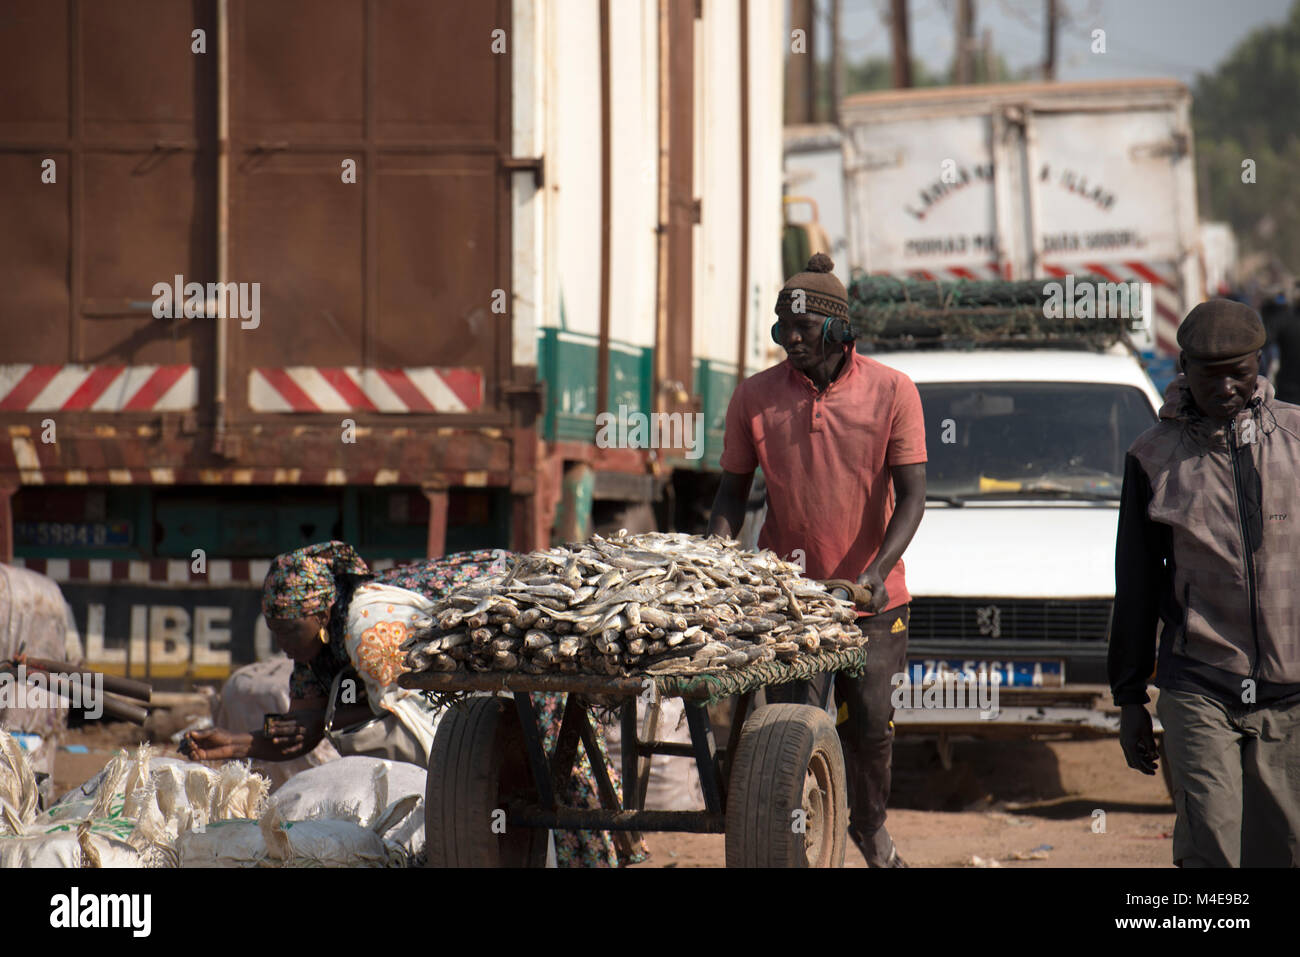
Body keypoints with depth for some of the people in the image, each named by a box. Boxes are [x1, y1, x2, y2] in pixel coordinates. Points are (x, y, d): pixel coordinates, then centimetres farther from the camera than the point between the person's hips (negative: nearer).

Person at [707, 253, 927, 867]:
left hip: (872, 595, 0)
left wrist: (877, 570, -23)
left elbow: (911, 496, -9)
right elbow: (733, 489, 6)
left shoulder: (891, 393, -6)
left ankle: (870, 823, 37)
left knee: (870, 726, 10)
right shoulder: (756, 397, -2)